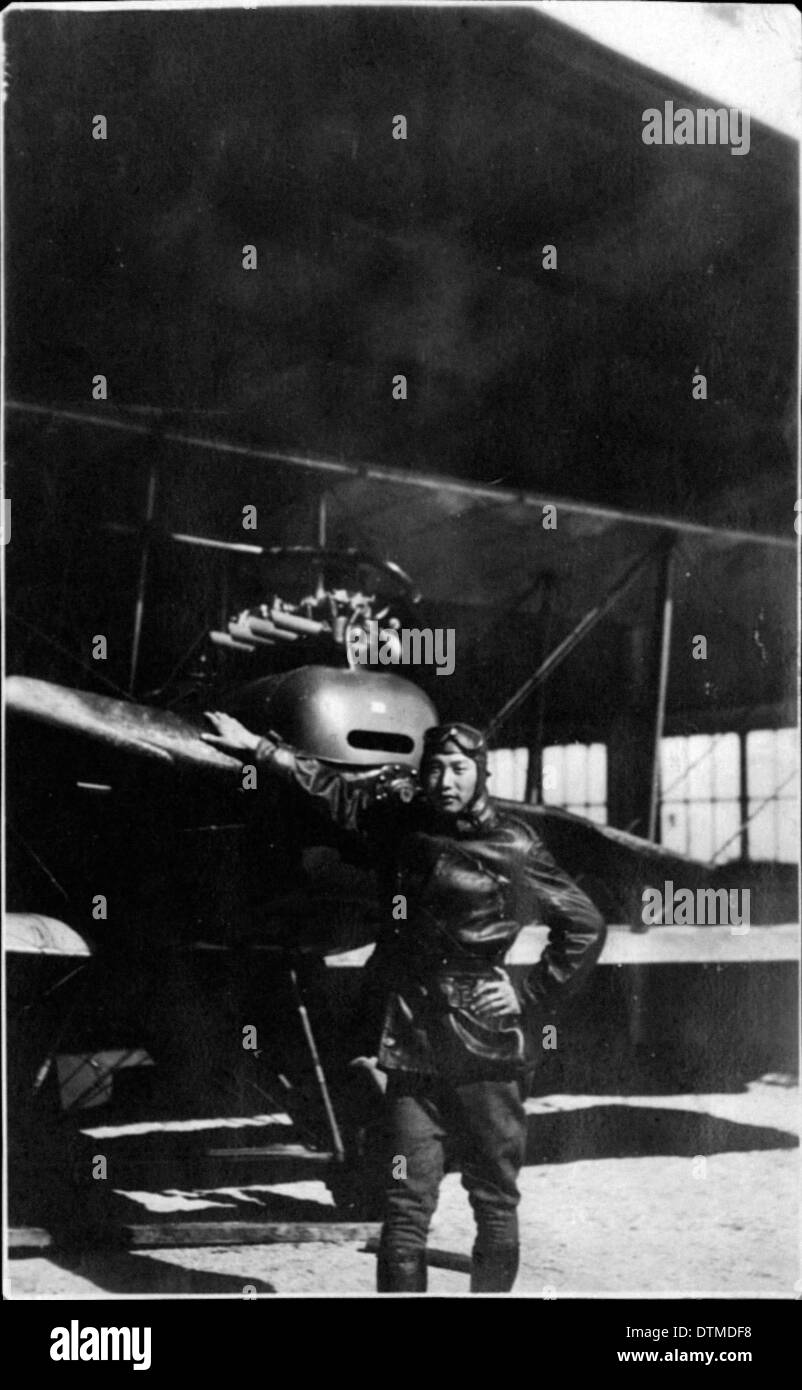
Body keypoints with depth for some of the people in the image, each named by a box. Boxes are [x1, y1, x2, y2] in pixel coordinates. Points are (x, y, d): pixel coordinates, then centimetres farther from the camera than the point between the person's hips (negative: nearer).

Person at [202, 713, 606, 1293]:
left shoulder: (514, 847, -2)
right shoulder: (401, 818, 7)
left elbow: (586, 925, 3)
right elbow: (332, 785, 20)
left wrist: (532, 1000, -1)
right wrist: (256, 745, 20)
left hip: (487, 1048, -2)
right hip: (413, 1044, 3)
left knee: (495, 1202, 4)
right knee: (407, 1203, 0)